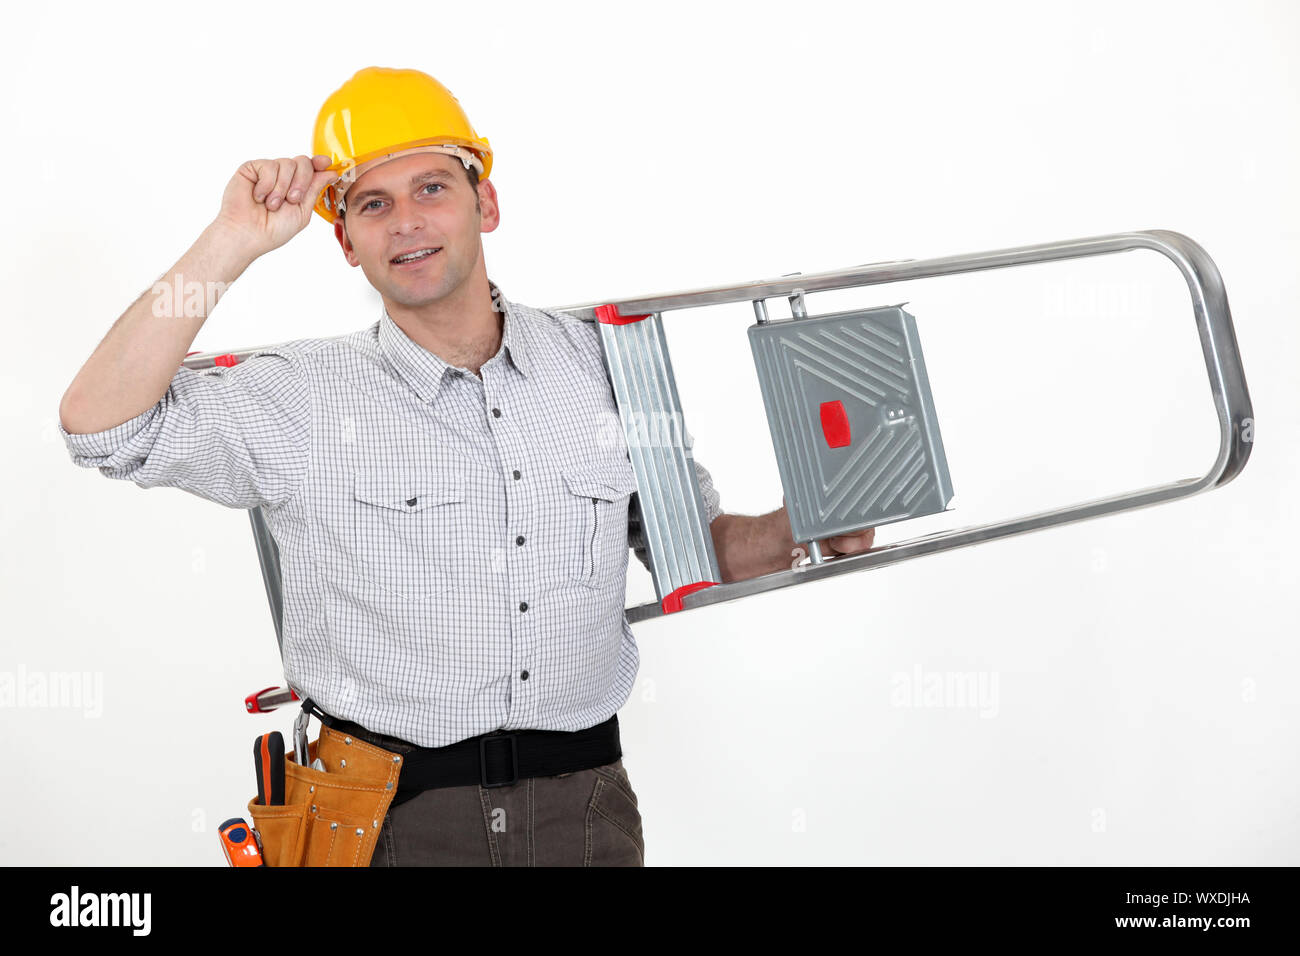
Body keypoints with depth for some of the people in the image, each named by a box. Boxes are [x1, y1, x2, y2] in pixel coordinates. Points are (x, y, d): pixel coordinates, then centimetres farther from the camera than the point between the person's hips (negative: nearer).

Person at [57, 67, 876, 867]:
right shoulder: (304, 400, -5)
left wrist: (799, 531, -5)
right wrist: (233, 244, -18)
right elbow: (100, 423, -16)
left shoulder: (606, 364, 3)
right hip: (386, 816, -2)